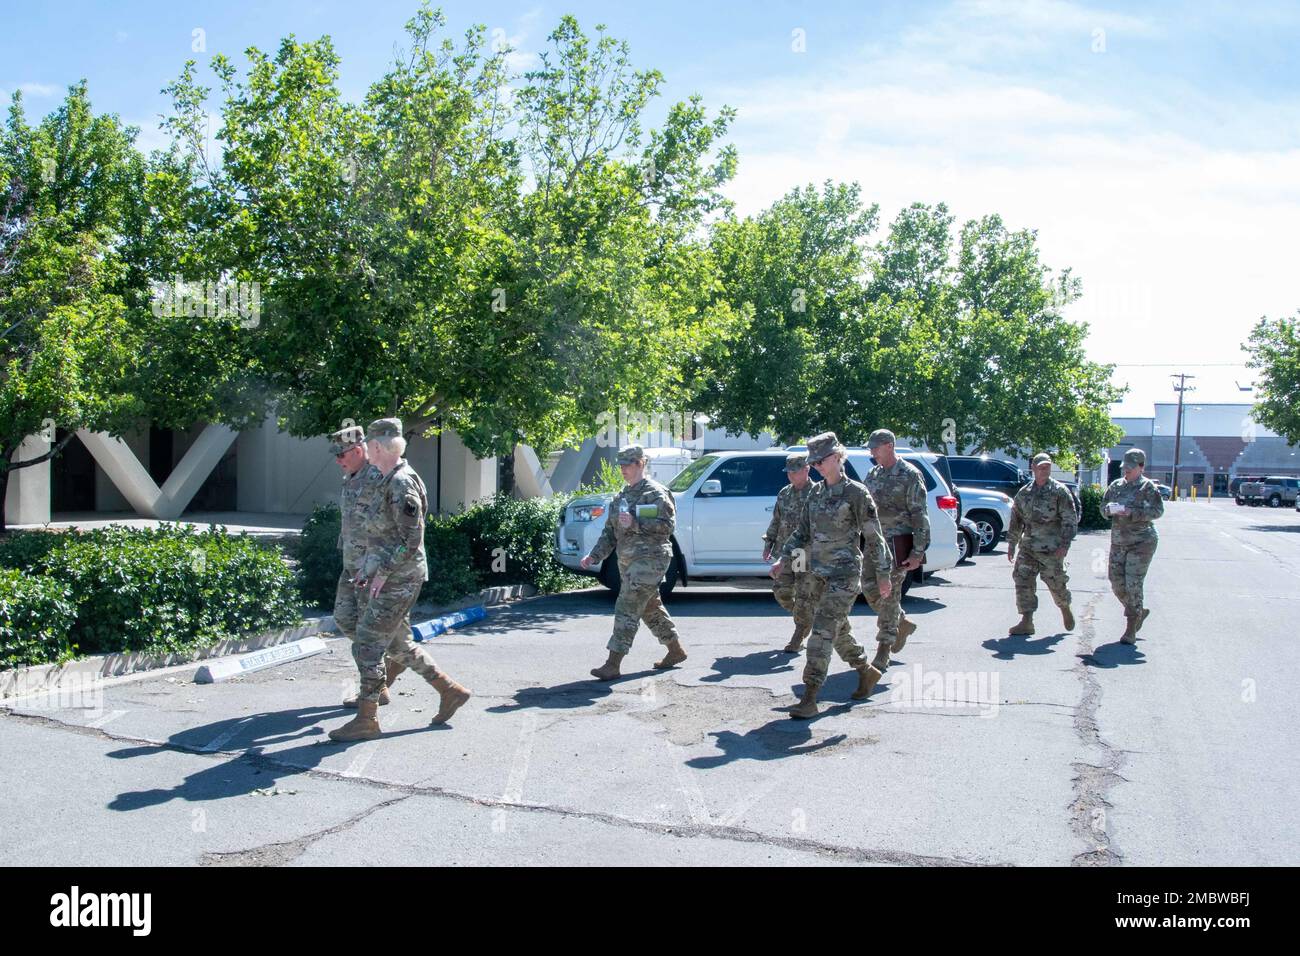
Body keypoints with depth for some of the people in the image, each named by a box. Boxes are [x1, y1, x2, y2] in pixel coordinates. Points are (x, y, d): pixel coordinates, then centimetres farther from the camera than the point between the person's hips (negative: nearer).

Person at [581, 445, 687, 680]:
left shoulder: (655, 493, -9)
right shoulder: (621, 497, 16)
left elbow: (668, 525, -18)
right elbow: (609, 532, 17)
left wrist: (635, 523, -24)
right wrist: (594, 556, 5)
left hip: (649, 559, -9)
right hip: (627, 561, 9)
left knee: (627, 609, -14)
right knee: (651, 608, 17)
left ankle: (613, 664, -14)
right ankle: (676, 650, 33)